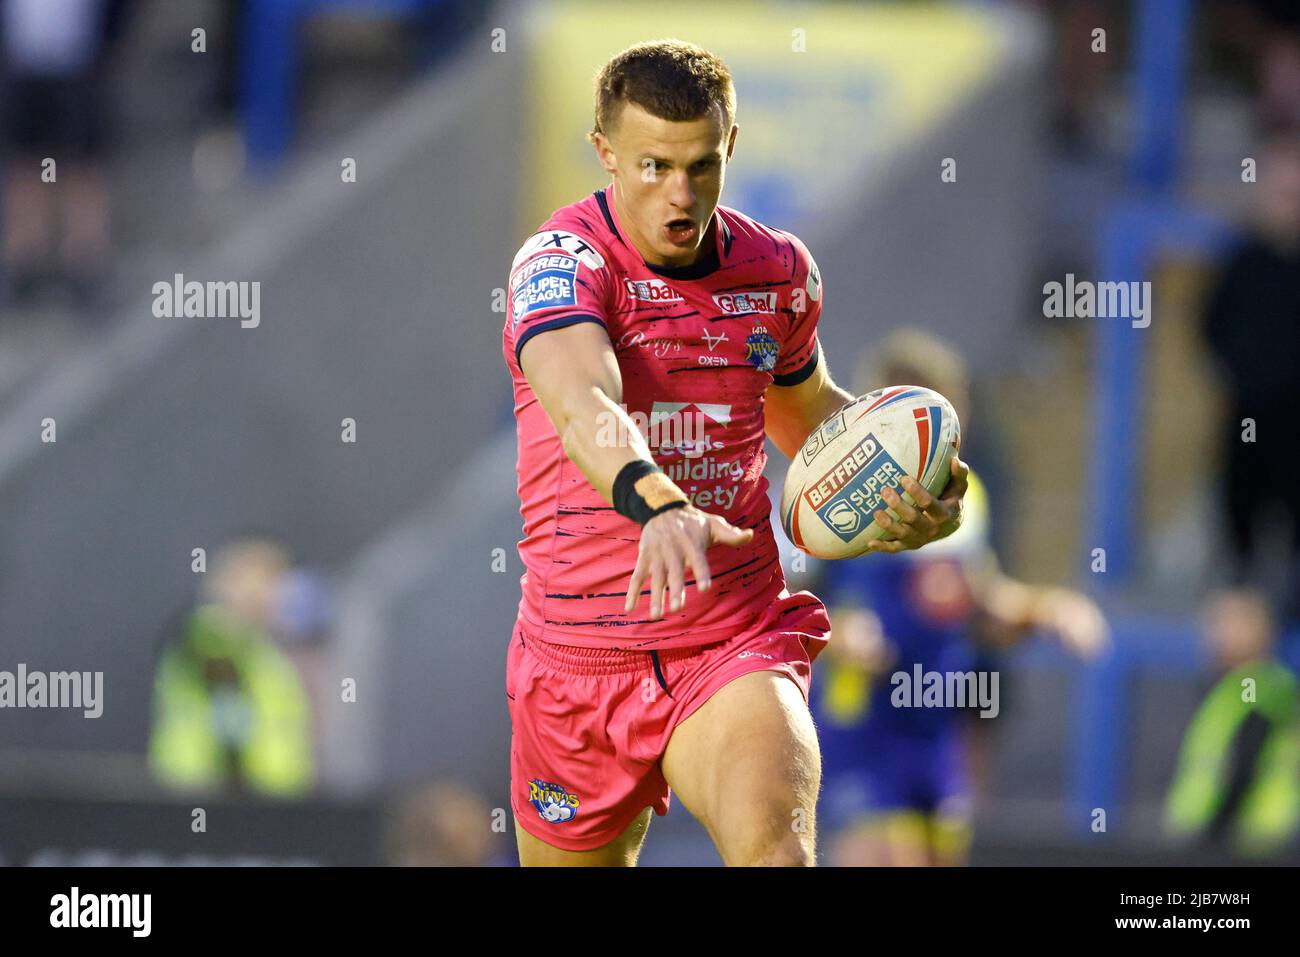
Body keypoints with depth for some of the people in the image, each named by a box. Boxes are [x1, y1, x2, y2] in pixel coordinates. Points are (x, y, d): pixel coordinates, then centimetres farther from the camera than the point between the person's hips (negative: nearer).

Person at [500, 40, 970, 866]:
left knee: (775, 844, -29)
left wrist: (905, 489, 7)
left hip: (734, 642, 1)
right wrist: (656, 506, -54)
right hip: (577, 660, -1)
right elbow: (581, 403, -34)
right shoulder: (561, 262, -11)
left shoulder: (780, 272, 5)